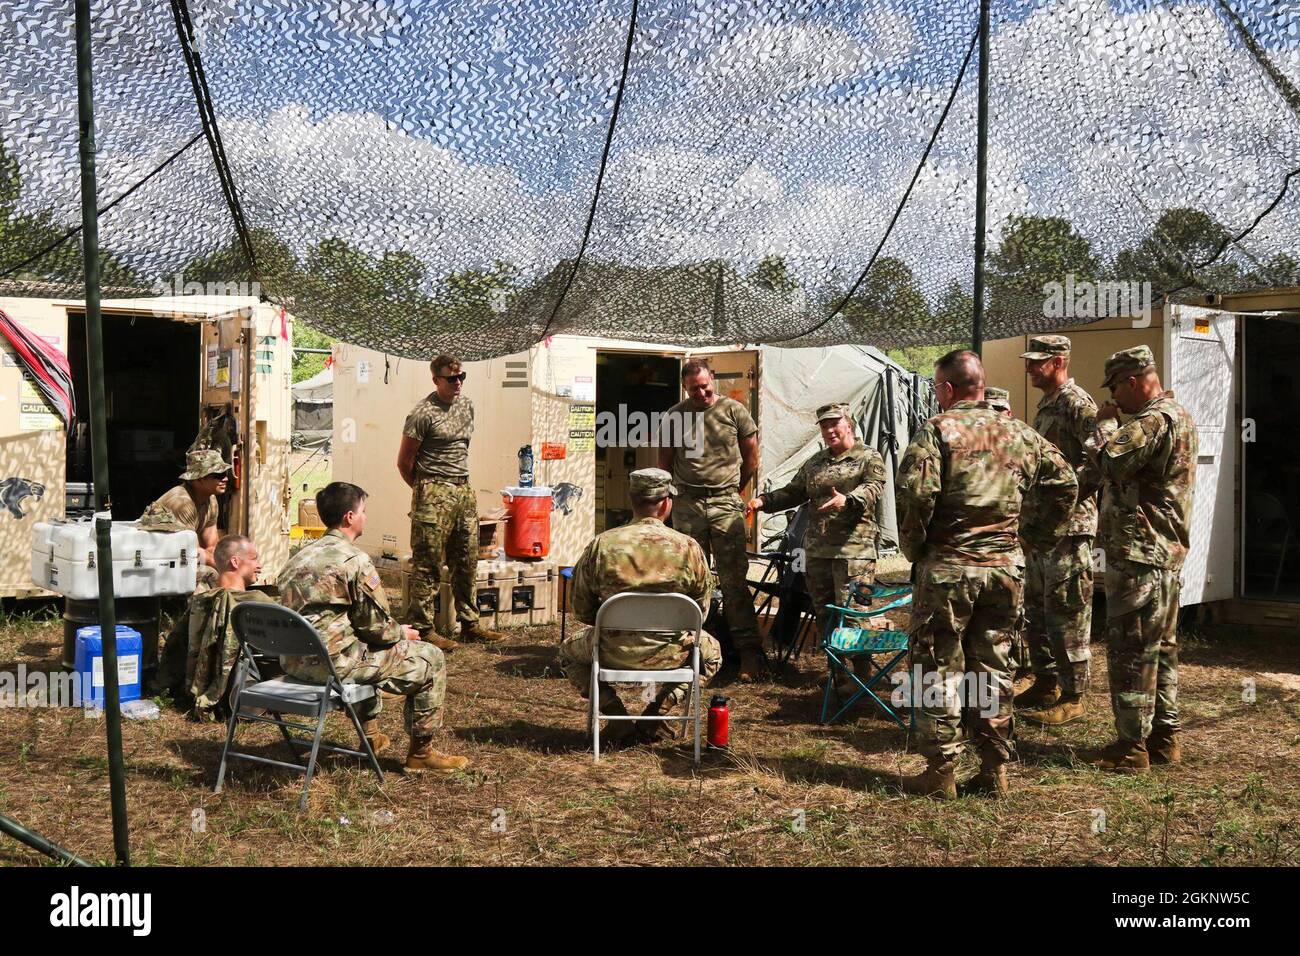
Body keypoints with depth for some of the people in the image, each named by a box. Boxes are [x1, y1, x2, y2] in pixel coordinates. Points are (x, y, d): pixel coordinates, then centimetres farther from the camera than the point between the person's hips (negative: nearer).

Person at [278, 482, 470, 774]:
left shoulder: (301, 556, 14)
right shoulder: (355, 559, -14)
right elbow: (376, 626, -13)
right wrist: (403, 633, 9)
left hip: (294, 660, 9)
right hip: (333, 661, -9)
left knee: (368, 650, 39)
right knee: (431, 659, 4)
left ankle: (370, 735, 41)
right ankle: (421, 752, 11)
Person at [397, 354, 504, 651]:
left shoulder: (466, 406, 12)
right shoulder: (423, 414, -11)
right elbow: (404, 461, -5)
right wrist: (424, 489, 7)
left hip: (464, 490, 7)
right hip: (434, 495, -7)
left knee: (466, 562, 12)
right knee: (428, 565, -4)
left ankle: (469, 623, 22)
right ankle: (422, 628, 2)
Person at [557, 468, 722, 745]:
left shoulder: (601, 544, -7)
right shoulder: (688, 547, -8)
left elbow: (582, 610, 0)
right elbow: (701, 609, 3)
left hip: (614, 652, 0)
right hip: (672, 653, 0)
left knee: (568, 651, 31)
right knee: (711, 652, 33)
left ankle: (617, 716, 15)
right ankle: (659, 711, 14)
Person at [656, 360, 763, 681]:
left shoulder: (734, 411, 2)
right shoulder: (674, 416, 7)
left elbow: (751, 458, 10)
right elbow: (664, 460, 17)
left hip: (726, 504, -2)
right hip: (686, 506, 2)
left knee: (734, 580, -6)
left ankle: (749, 651, -2)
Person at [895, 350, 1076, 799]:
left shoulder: (937, 430, -10)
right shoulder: (1020, 433, 8)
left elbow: (915, 493, -21)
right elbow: (1064, 483, 10)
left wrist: (913, 546, -7)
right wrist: (1032, 532, 14)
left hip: (947, 566, -5)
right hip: (1005, 566, 5)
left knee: (939, 669, 5)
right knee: (993, 667, 15)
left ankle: (941, 772, 9)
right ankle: (994, 770, 20)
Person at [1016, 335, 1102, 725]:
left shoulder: (1078, 404, -12)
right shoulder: (1044, 406, 17)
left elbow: (1102, 462, -20)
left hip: (1068, 523, -10)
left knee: (1066, 613, -4)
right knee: (1036, 609, 15)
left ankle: (1072, 696, 5)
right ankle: (1045, 684, 27)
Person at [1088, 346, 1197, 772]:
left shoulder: (1155, 420, -18)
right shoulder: (1179, 415, 16)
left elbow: (1111, 461, -26)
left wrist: (1105, 424, -9)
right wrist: (1116, 425, 6)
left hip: (1139, 554, -11)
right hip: (1167, 550, 11)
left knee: (1129, 650, -3)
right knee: (1160, 647, 16)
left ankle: (1132, 745, 4)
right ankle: (1164, 737, 26)